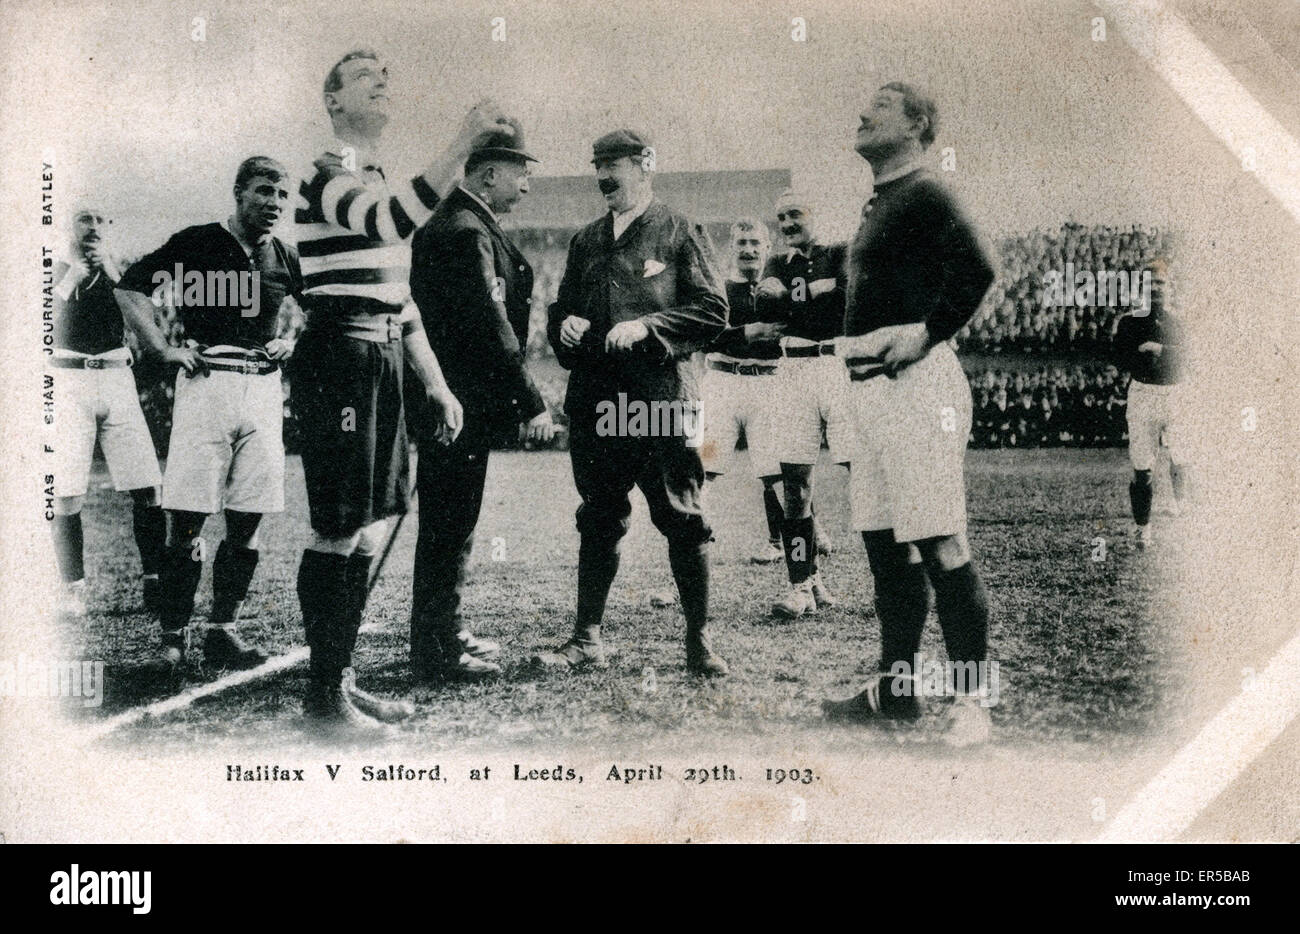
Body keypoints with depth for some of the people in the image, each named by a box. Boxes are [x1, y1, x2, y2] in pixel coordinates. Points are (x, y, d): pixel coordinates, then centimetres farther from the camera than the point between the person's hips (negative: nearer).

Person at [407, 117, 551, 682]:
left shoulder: (451, 224, 18)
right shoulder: (466, 232, -17)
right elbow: (491, 326, -22)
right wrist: (531, 402, -20)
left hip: (448, 396, 11)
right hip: (461, 401, -11)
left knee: (448, 524, 18)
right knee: (450, 525, -5)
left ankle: (444, 633, 29)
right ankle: (436, 653, 1)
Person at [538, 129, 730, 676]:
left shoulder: (681, 234, 4)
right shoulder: (586, 241, 20)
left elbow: (713, 310, -3)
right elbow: (561, 309, 25)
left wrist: (647, 327, -15)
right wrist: (564, 324, 1)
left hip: (662, 399, -5)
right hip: (595, 400, 5)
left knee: (682, 520, -2)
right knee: (598, 521, 8)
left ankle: (699, 641, 7)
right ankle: (587, 638, 14)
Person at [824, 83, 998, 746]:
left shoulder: (924, 194, -8)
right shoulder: (878, 203, 21)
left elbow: (976, 268, -22)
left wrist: (928, 334, -18)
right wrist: (852, 338, 17)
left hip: (915, 380, -10)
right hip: (871, 386, 10)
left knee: (940, 545, -10)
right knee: (883, 544, 12)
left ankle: (970, 699, -5)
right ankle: (896, 689, 21)